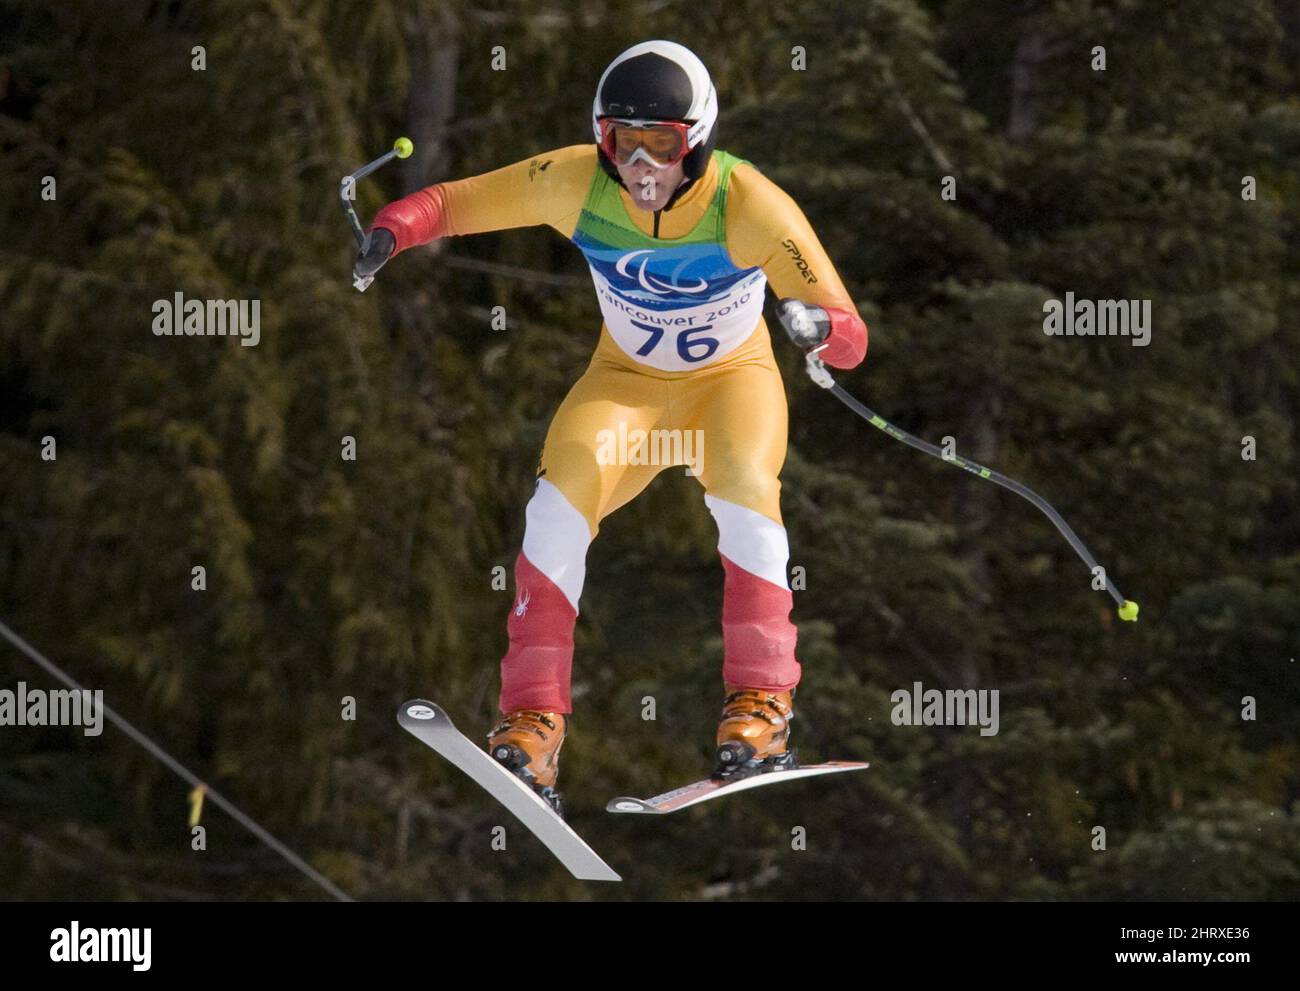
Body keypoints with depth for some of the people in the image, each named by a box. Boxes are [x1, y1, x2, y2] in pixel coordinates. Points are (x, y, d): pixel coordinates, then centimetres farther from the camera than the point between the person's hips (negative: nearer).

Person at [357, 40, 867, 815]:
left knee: (743, 488, -32)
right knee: (565, 489, -25)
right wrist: (393, 230, -34)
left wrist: (819, 326, -55)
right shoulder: (577, 183, -21)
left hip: (732, 380, -2)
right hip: (628, 381, 2)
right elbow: (455, 202, -11)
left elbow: (851, 340, -31)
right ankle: (534, 722, -20)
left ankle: (761, 701, -20)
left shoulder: (748, 204, -28)